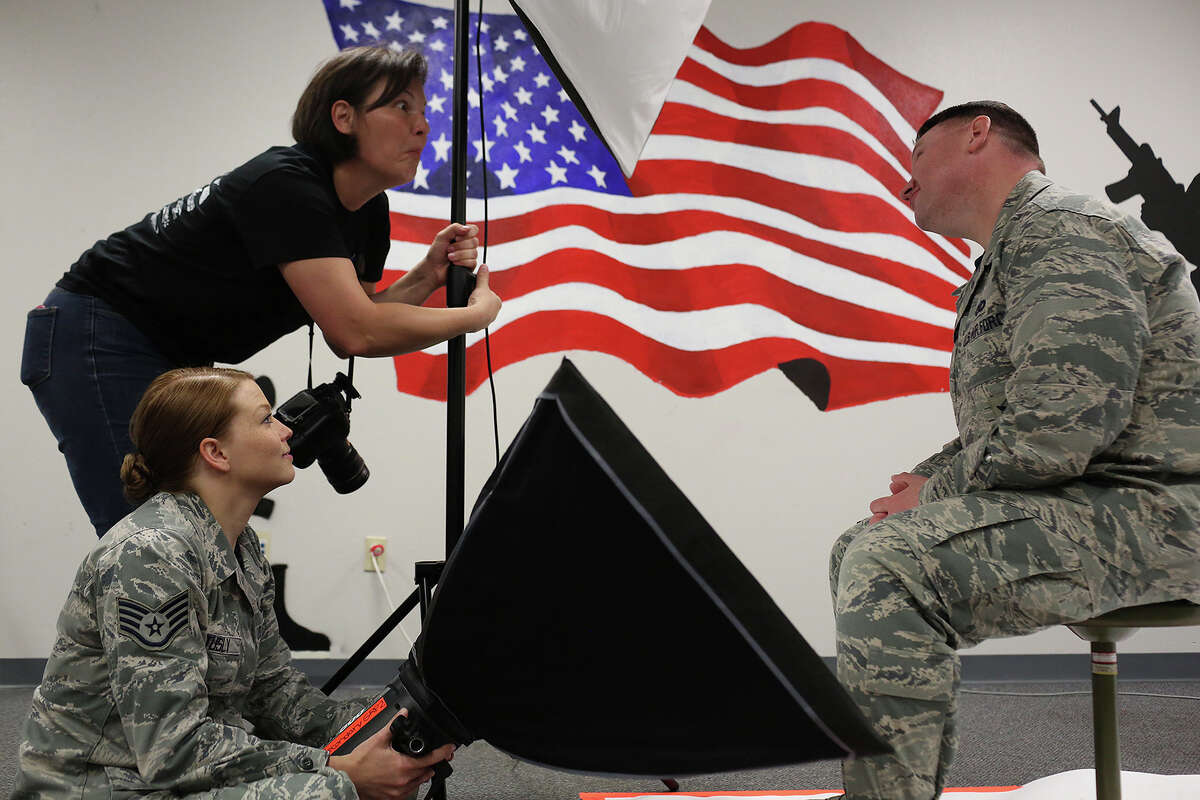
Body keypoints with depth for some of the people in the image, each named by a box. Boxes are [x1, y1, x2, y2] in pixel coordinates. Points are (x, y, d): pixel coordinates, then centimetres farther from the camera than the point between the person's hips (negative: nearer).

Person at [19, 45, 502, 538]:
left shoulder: (369, 211, 1)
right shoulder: (285, 187, -26)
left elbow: (344, 336, 6)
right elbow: (357, 333, -32)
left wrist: (427, 276, -9)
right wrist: (476, 314, -19)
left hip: (172, 359, 9)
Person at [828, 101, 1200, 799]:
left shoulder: (1059, 228, -13)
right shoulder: (1008, 257, 23)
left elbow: (1059, 431, -26)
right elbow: (995, 430, 24)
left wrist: (934, 493, -11)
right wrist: (925, 483, 4)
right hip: (1082, 506, 11)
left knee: (887, 569, -29)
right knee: (858, 551, 17)